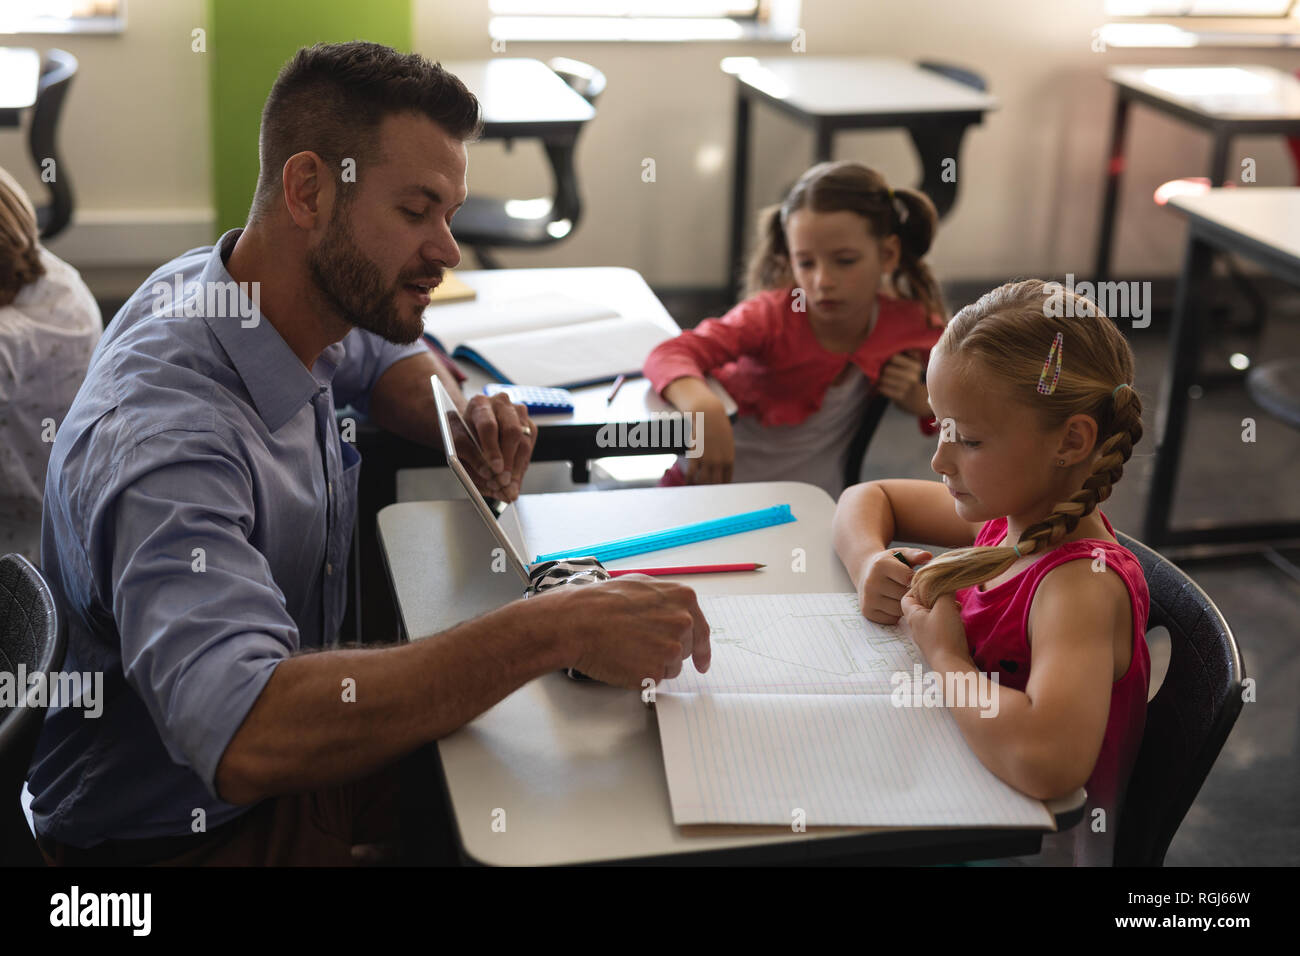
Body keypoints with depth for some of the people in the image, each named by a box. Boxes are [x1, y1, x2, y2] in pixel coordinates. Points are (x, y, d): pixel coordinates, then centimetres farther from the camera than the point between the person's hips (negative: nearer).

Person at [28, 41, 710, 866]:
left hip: (283, 759, 8)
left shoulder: (280, 301, -6)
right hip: (179, 831, -8)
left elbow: (387, 359, 18)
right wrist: (552, 630, -47)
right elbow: (245, 741, -46)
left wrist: (458, 410, -6)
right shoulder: (165, 439, -33)